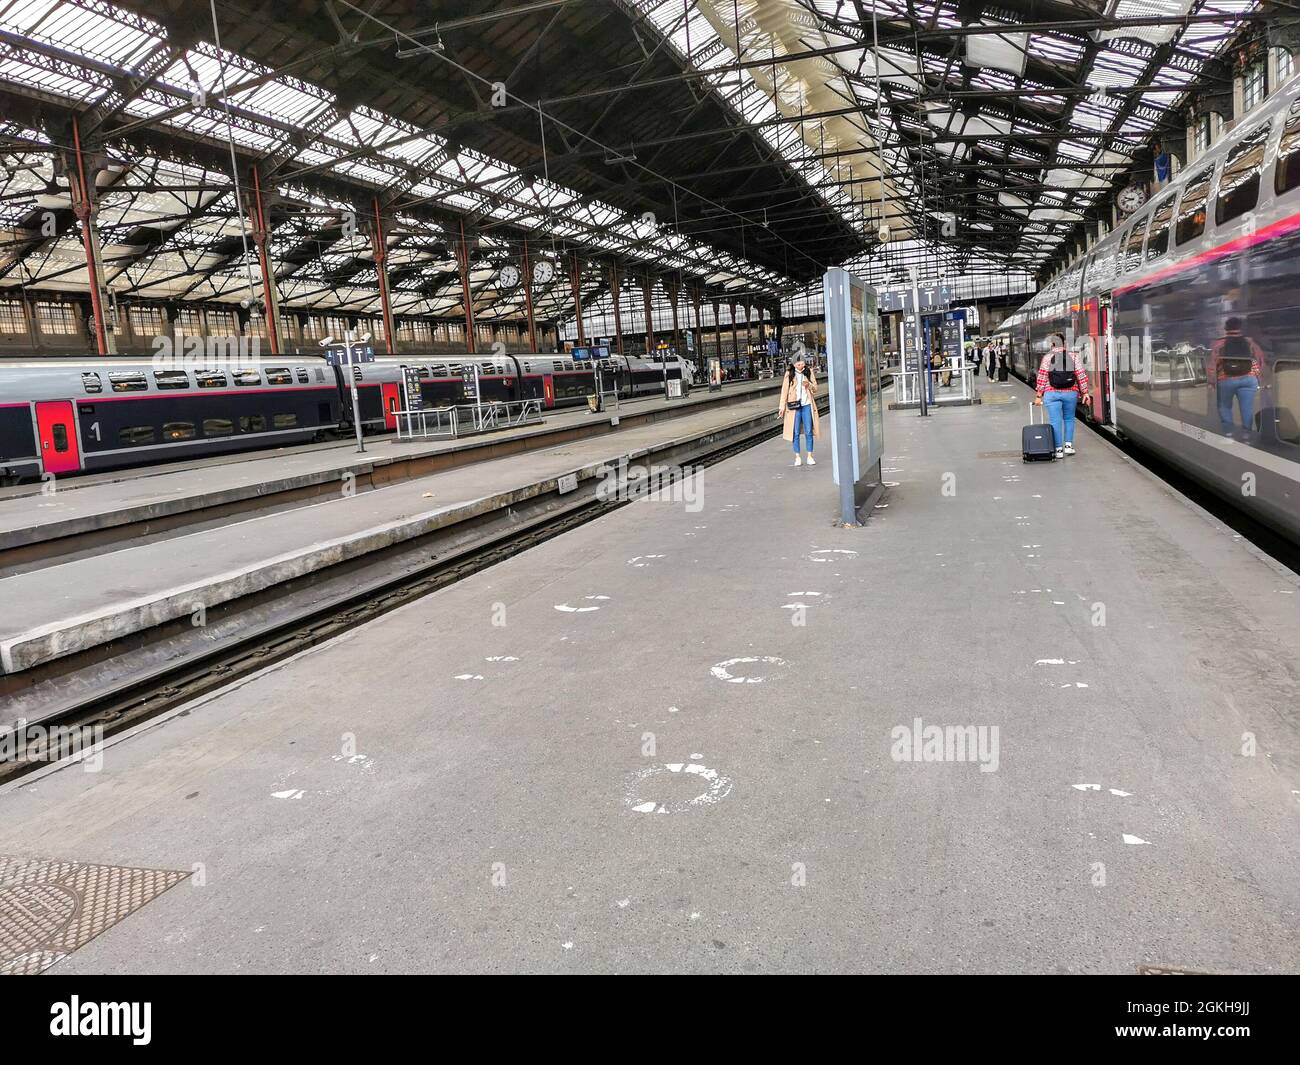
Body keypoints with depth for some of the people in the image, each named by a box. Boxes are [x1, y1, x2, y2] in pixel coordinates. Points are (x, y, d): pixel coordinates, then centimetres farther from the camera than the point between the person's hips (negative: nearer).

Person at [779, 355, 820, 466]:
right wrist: (782, 407, -2)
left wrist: (809, 385, -12)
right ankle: (797, 457, 9)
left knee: (809, 431, 2)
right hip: (794, 406, -2)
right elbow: (784, 390, 1)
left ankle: (810, 456, 10)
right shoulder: (789, 374, -1)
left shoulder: (808, 372, 6)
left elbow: (815, 388, 11)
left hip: (807, 405, 2)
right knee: (796, 432, 1)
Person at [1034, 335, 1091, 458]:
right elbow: (1081, 375, 0)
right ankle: (1068, 445, 13)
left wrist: (1039, 396, 0)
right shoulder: (1073, 356, 3)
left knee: (1055, 421, 1)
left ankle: (1059, 449, 1)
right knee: (1069, 419, 19)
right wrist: (1085, 392, 4)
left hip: (1052, 393, -2)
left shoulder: (1047, 357, -1)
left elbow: (1042, 377, -4)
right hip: (1070, 393, 2)